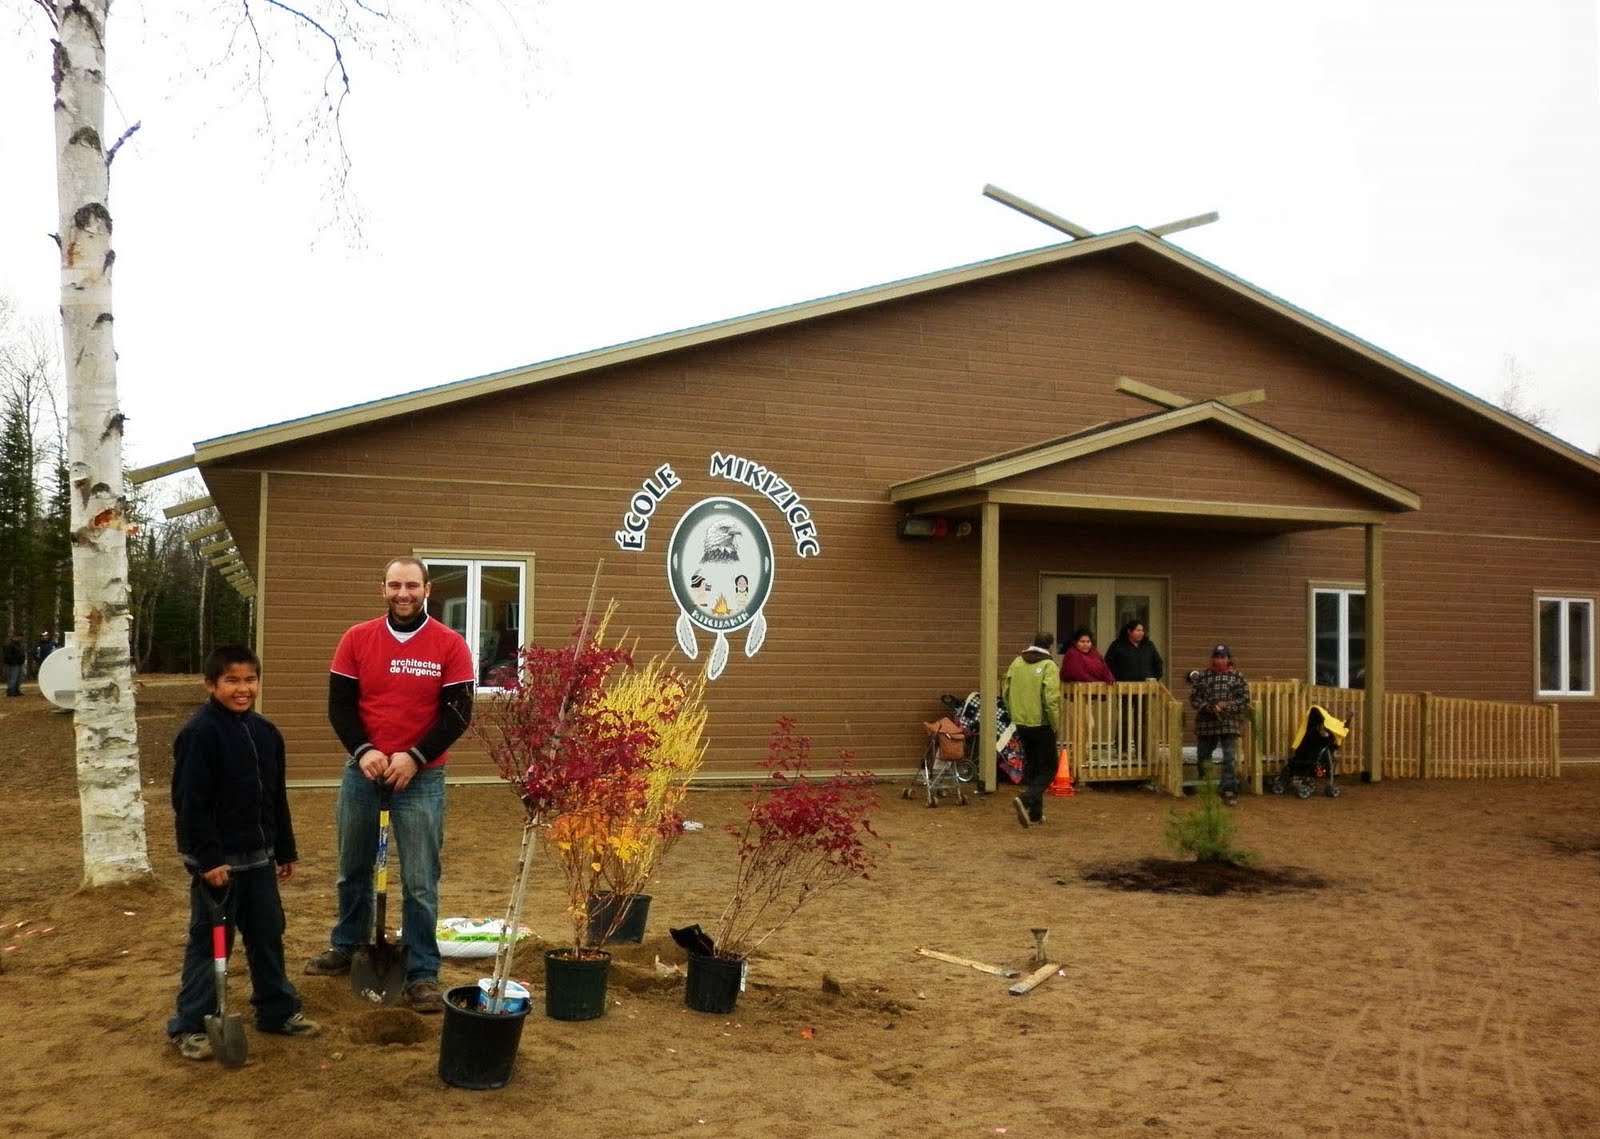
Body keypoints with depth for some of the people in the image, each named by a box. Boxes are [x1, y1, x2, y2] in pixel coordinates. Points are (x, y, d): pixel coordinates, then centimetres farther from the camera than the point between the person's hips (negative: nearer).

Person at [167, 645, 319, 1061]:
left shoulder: (265, 732, 7)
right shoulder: (199, 732, -15)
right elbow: (190, 803, -18)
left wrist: (286, 850, 16)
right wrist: (208, 858, -21)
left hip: (259, 857, 7)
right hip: (217, 860, -7)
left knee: (268, 935, 14)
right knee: (209, 940, 2)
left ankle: (278, 1011, 27)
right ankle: (190, 1025, 13)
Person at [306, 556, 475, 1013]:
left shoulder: (450, 645, -5)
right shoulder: (356, 639, 2)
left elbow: (458, 713, -6)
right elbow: (339, 703, 2)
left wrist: (414, 757, -15)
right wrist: (362, 750, -14)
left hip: (422, 778, -3)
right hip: (362, 772, 3)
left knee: (420, 881, -1)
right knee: (354, 868, 17)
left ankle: (423, 974, 6)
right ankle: (346, 947, 37)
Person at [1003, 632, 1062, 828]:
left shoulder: (1017, 663, 3)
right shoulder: (1048, 666, -14)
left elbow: (1005, 692, 8)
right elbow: (1051, 700, -20)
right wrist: (1056, 725, -9)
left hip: (1021, 723, 6)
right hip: (1042, 724, -6)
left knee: (1030, 766, 17)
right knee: (1047, 769, 5)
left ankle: (1035, 814, 21)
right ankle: (1025, 800, -17)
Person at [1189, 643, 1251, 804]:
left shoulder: (1238, 676, 4)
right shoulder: (1202, 677, 7)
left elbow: (1245, 699, -1)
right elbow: (1193, 698, 3)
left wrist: (1226, 705, -14)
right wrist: (1206, 707, -14)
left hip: (1230, 724, -2)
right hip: (1206, 724, 2)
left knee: (1230, 758, -10)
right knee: (1202, 757, 13)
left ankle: (1229, 791, -8)